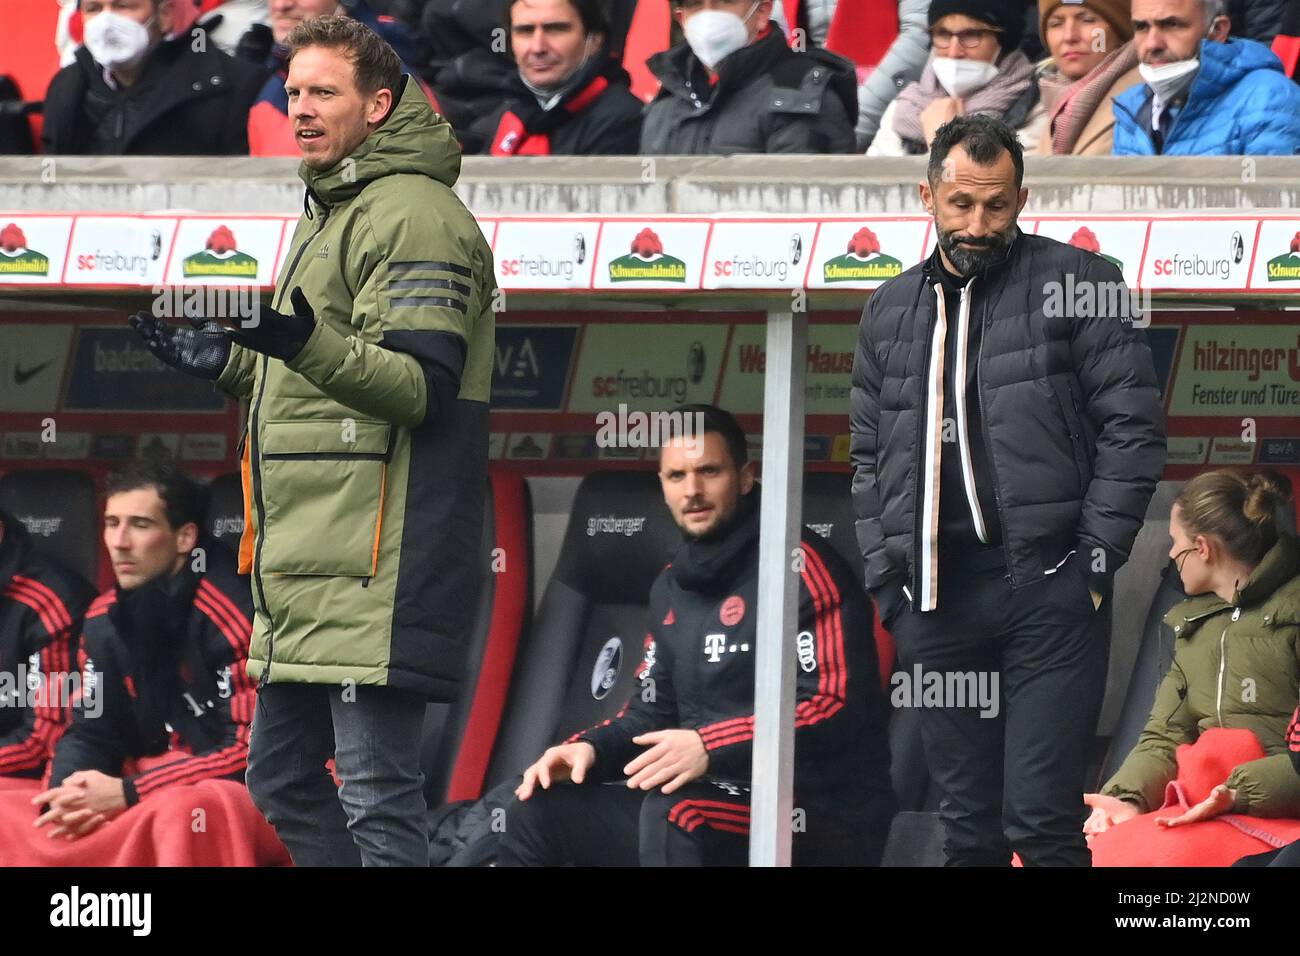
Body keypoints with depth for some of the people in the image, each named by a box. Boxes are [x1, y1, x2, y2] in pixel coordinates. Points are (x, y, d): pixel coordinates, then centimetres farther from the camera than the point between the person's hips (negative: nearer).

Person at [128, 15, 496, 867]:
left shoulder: (413, 214, -10)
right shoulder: (331, 213, 23)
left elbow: (422, 384, -20)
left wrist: (308, 345, -35)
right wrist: (225, 359, 25)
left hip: (373, 568, -11)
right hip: (305, 569, 11)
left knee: (377, 799, -10)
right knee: (282, 781, 14)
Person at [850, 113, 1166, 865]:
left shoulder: (1075, 283, 1)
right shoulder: (891, 313, 17)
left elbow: (1134, 425, -2)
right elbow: (871, 457, 20)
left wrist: (1095, 559, -8)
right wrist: (887, 580, 10)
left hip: (1047, 592, -5)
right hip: (936, 599, 5)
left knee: (1041, 819, -12)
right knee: (968, 827, 8)